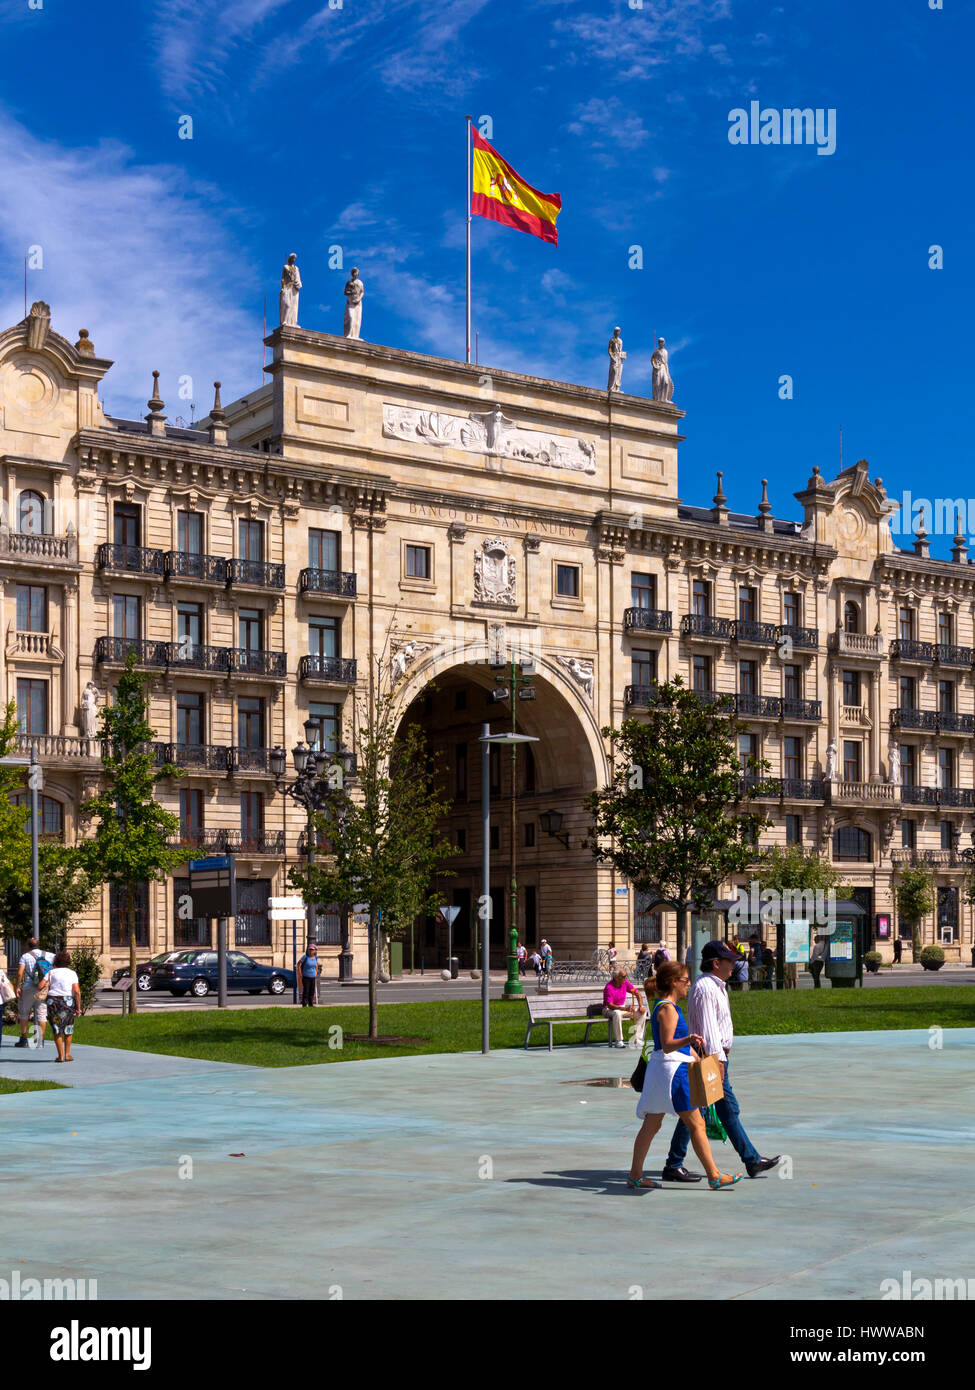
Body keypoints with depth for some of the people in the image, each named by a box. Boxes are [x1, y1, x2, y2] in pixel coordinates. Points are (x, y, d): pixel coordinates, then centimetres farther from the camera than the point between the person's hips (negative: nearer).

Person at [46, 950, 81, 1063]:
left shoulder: (51, 972, 5)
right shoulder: (72, 973, 2)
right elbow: (77, 991, -7)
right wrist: (78, 1007, -3)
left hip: (53, 1001, 0)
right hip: (68, 1002, 0)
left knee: (57, 1029, 9)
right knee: (68, 1028, 18)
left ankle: (60, 1055, 6)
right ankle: (67, 1054, 17)